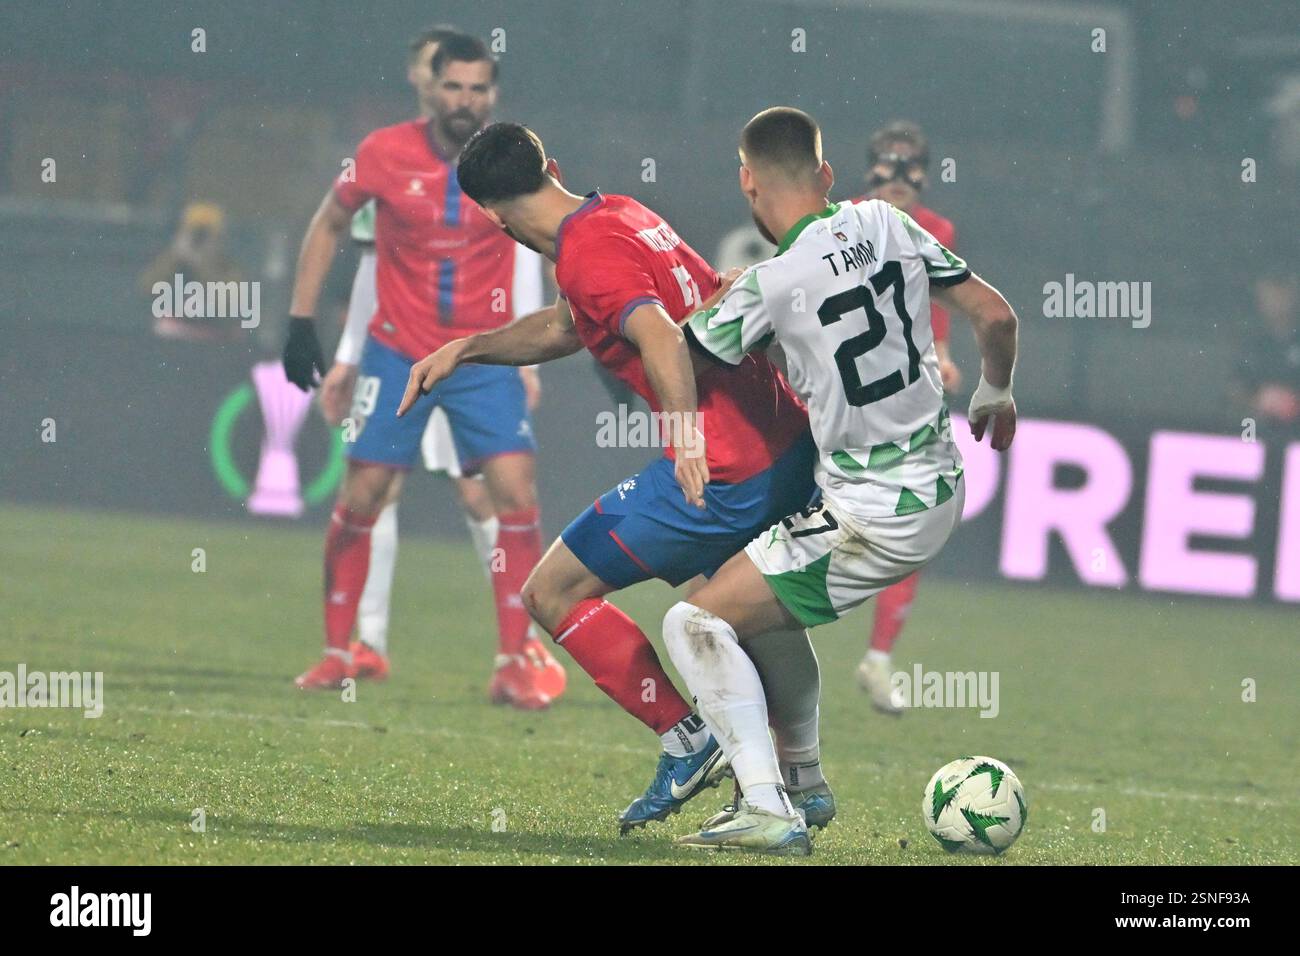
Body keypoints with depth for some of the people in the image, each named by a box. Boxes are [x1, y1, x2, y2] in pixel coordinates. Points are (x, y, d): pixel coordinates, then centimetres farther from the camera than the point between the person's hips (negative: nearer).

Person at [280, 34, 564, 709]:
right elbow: (328, 226, 8)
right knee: (361, 496, -2)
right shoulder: (385, 154, -7)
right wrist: (300, 320, 3)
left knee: (516, 494, -12)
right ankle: (336, 652, 14)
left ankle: (515, 662, -4)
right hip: (397, 351, 0)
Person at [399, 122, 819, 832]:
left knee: (552, 592, 1)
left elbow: (659, 334, -31)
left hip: (723, 471, -9)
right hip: (793, 445, 9)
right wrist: (466, 349, 24)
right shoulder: (621, 214, 17)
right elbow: (563, 327, 33)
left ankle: (687, 739, -1)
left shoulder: (587, 252, -12)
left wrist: (683, 423, -44)